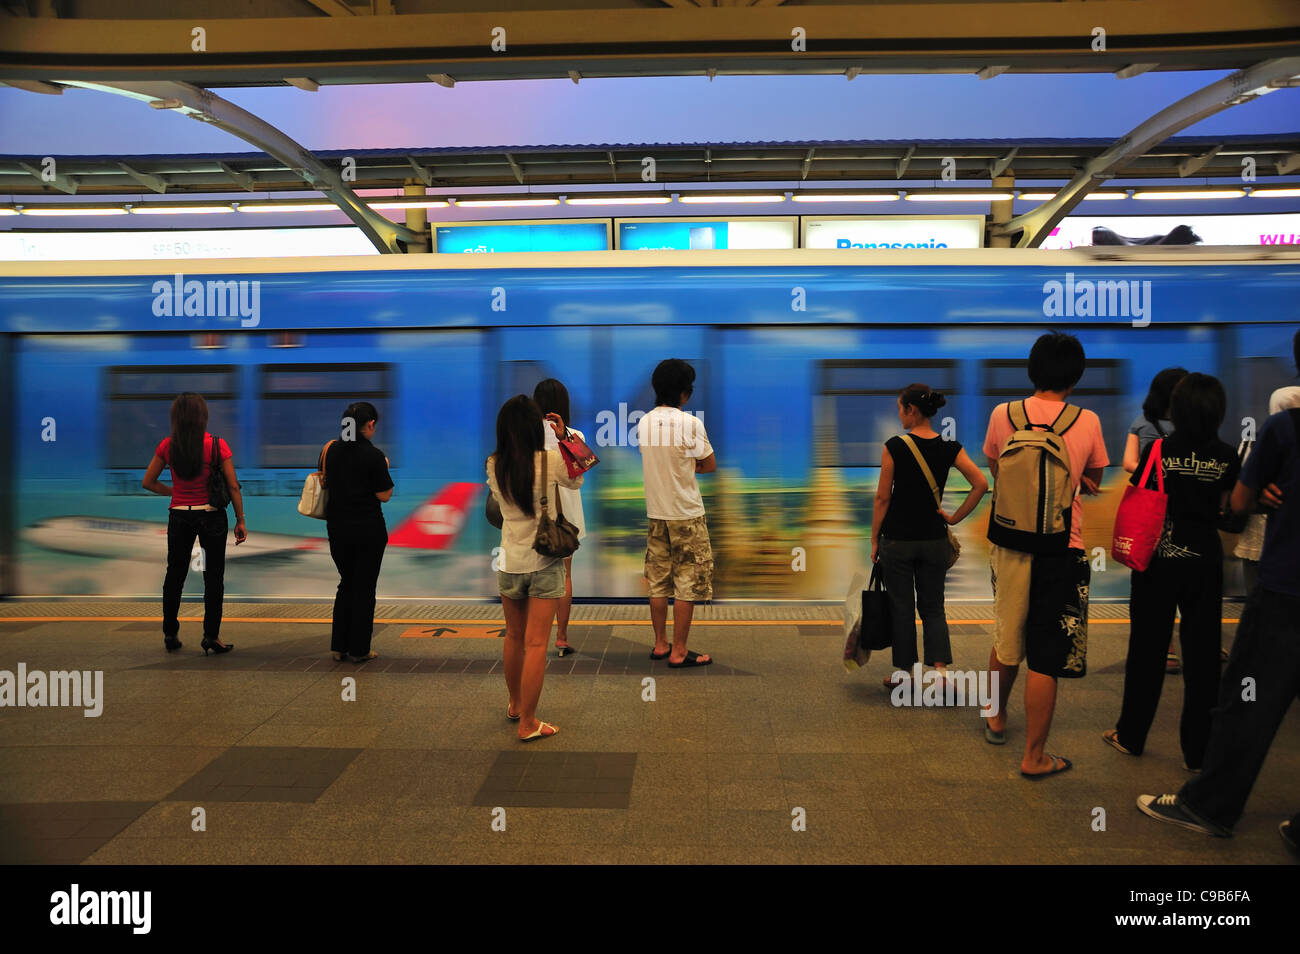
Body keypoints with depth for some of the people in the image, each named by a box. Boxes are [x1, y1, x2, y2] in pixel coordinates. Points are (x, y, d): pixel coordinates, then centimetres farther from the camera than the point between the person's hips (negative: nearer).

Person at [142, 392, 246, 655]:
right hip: (212, 516, -3)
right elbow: (233, 487, -11)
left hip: (179, 515, 3)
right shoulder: (217, 445, -13)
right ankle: (211, 638, 7)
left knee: (175, 574, 15)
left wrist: (173, 492, 13)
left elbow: (148, 482, 3)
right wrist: (240, 521, -4)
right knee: (213, 576, 6)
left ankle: (170, 635, 23)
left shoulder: (167, 446, -5)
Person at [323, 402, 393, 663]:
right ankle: (359, 649, 11)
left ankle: (338, 646, 19)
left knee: (346, 583, 18)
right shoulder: (373, 455, -14)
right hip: (368, 529, -5)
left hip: (337, 527, 5)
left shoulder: (331, 450, 2)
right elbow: (384, 495, -11)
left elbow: (327, 483, 12)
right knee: (364, 588, 6)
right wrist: (384, 469, 3)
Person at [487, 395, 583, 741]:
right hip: (544, 562, -4)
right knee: (536, 644, 2)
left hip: (509, 562, 4)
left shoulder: (493, 466, -6)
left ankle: (515, 704, 37)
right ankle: (528, 723, 7)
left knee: (514, 637, 20)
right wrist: (563, 439, 8)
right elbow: (576, 482, 4)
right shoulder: (550, 460, -16)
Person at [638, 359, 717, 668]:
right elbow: (710, 466, -5)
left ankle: (660, 644, 23)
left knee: (658, 583, 14)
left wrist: (681, 465, 4)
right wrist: (690, 465, 7)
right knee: (687, 585, 2)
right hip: (687, 514, -6)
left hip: (655, 513, 6)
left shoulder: (644, 423, 4)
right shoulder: (690, 423, -15)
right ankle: (679, 652, 7)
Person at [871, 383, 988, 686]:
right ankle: (941, 666, -2)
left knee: (902, 608, 8)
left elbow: (883, 498, -9)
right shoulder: (950, 448, -1)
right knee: (933, 607, 13)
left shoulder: (895, 446, -12)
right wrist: (955, 517, 1)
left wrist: (874, 540, -1)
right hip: (934, 539, 3)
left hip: (897, 539, -3)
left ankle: (902, 673, 18)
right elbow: (981, 484, -7)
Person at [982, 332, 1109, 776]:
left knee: (1006, 640, 22)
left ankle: (996, 719, 41)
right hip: (1061, 549, -3)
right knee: (1045, 658, 4)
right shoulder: (1087, 422, -7)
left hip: (1009, 543, 3)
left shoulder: (1002, 415, -2)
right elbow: (1092, 482, 9)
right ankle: (1034, 756, 12)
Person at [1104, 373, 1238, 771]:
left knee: (1147, 649, 10)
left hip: (1158, 561, -1)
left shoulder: (1159, 450, -9)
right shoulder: (1226, 457, -4)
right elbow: (1226, 505, 9)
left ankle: (1131, 735, 22)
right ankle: (1198, 751, 14)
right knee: (1202, 653, 8)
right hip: (1205, 562, 1)